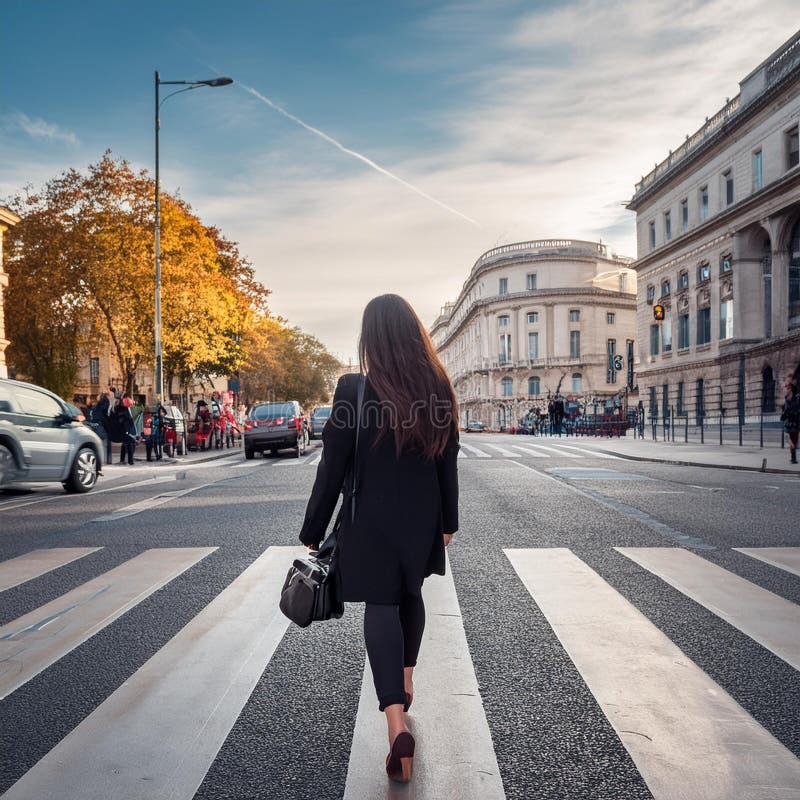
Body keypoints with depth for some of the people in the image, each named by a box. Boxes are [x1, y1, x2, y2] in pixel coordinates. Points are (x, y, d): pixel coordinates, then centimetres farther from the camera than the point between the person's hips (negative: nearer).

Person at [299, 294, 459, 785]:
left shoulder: (354, 389, -15)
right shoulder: (439, 390, -4)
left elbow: (333, 469, -12)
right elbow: (447, 464, 3)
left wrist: (313, 533, -2)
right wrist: (448, 522, 15)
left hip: (371, 520, -4)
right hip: (421, 519, 4)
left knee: (380, 606, 2)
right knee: (410, 594, 23)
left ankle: (396, 719, -11)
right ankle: (405, 681, 40)